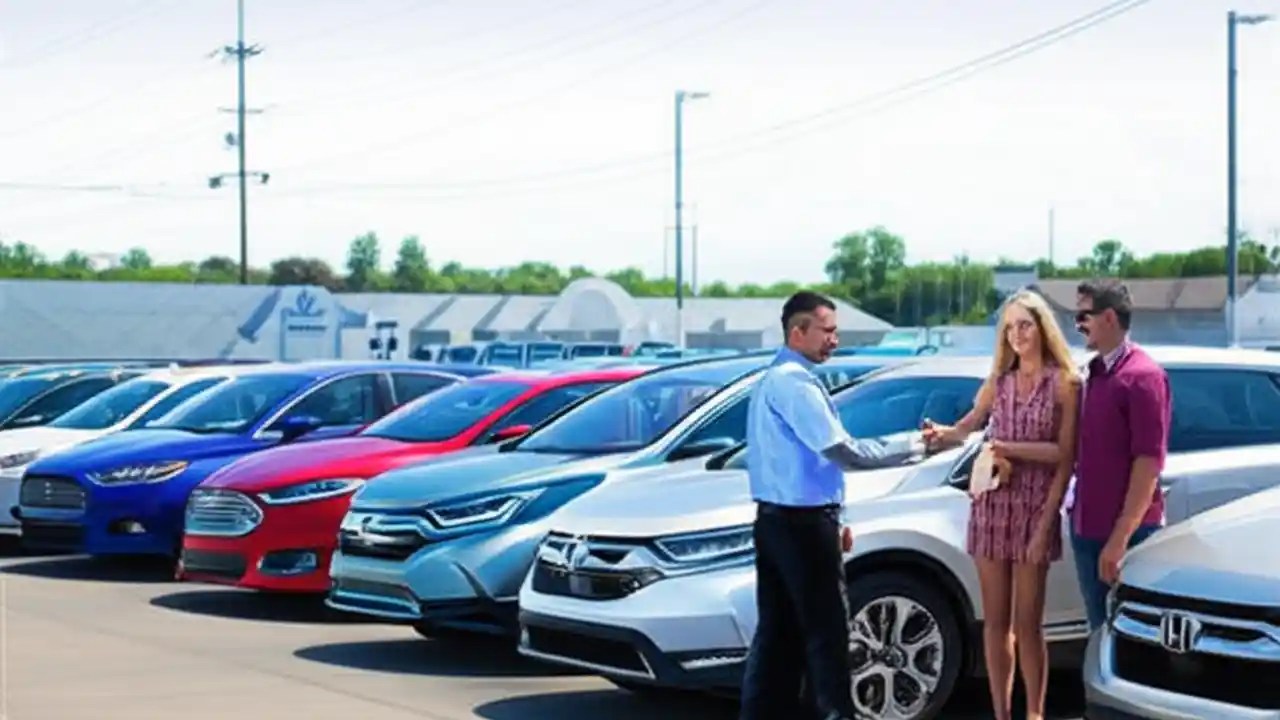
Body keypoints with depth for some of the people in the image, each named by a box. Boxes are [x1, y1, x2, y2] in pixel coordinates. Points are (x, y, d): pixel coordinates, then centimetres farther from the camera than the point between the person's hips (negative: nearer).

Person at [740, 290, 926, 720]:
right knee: (827, 630, -4)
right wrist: (913, 446, -12)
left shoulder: (774, 379, 16)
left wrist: (831, 520, 21)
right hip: (802, 524, -10)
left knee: (779, 629, 11)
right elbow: (843, 451, -20)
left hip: (777, 521, 10)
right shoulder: (794, 383, -16)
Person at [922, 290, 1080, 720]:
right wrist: (940, 434, -13)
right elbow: (966, 428, 9)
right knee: (995, 621, 6)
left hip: (1035, 509, -4)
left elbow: (1065, 458, -6)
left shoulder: (1063, 383, -3)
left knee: (1027, 623, -1)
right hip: (991, 506, 4)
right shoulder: (998, 382, 10)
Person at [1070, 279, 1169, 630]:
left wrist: (1122, 536, -21)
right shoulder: (1095, 374, 13)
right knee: (1101, 630, 13)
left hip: (1128, 532, -8)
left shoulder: (1143, 376, -13)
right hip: (1088, 528, 8)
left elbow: (1149, 461, -18)